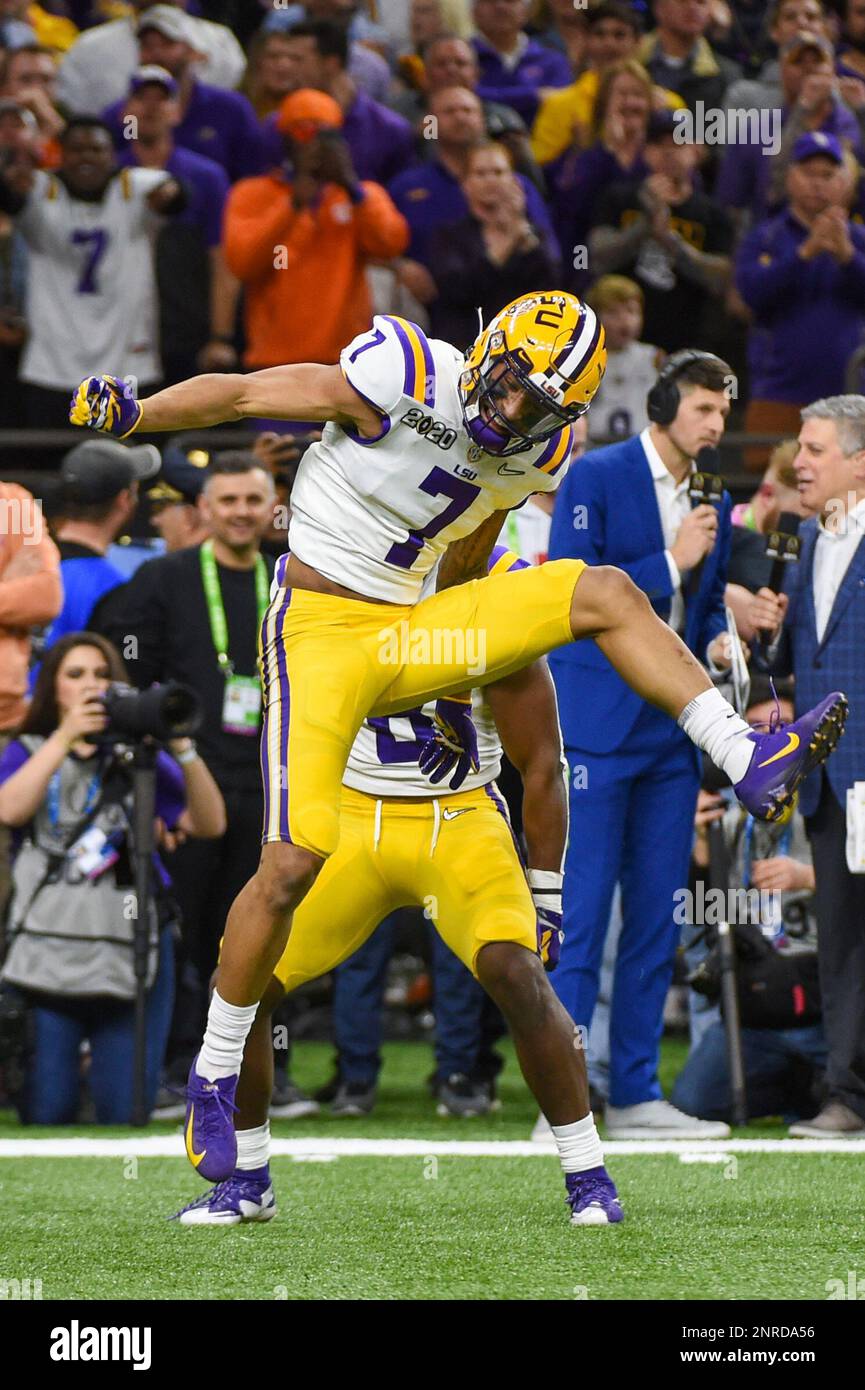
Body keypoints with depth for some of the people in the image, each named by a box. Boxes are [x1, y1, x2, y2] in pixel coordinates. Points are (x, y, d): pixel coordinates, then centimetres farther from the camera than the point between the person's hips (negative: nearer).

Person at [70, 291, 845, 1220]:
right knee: (294, 864, -15)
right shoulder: (403, 382, -18)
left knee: (606, 595, -8)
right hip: (323, 630, -6)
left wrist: (456, 700, 25)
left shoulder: (529, 459, 3)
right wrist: (133, 411, -27)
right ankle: (211, 1080, 1)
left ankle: (751, 768, -12)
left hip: (409, 634, 6)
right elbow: (238, 393, -14)